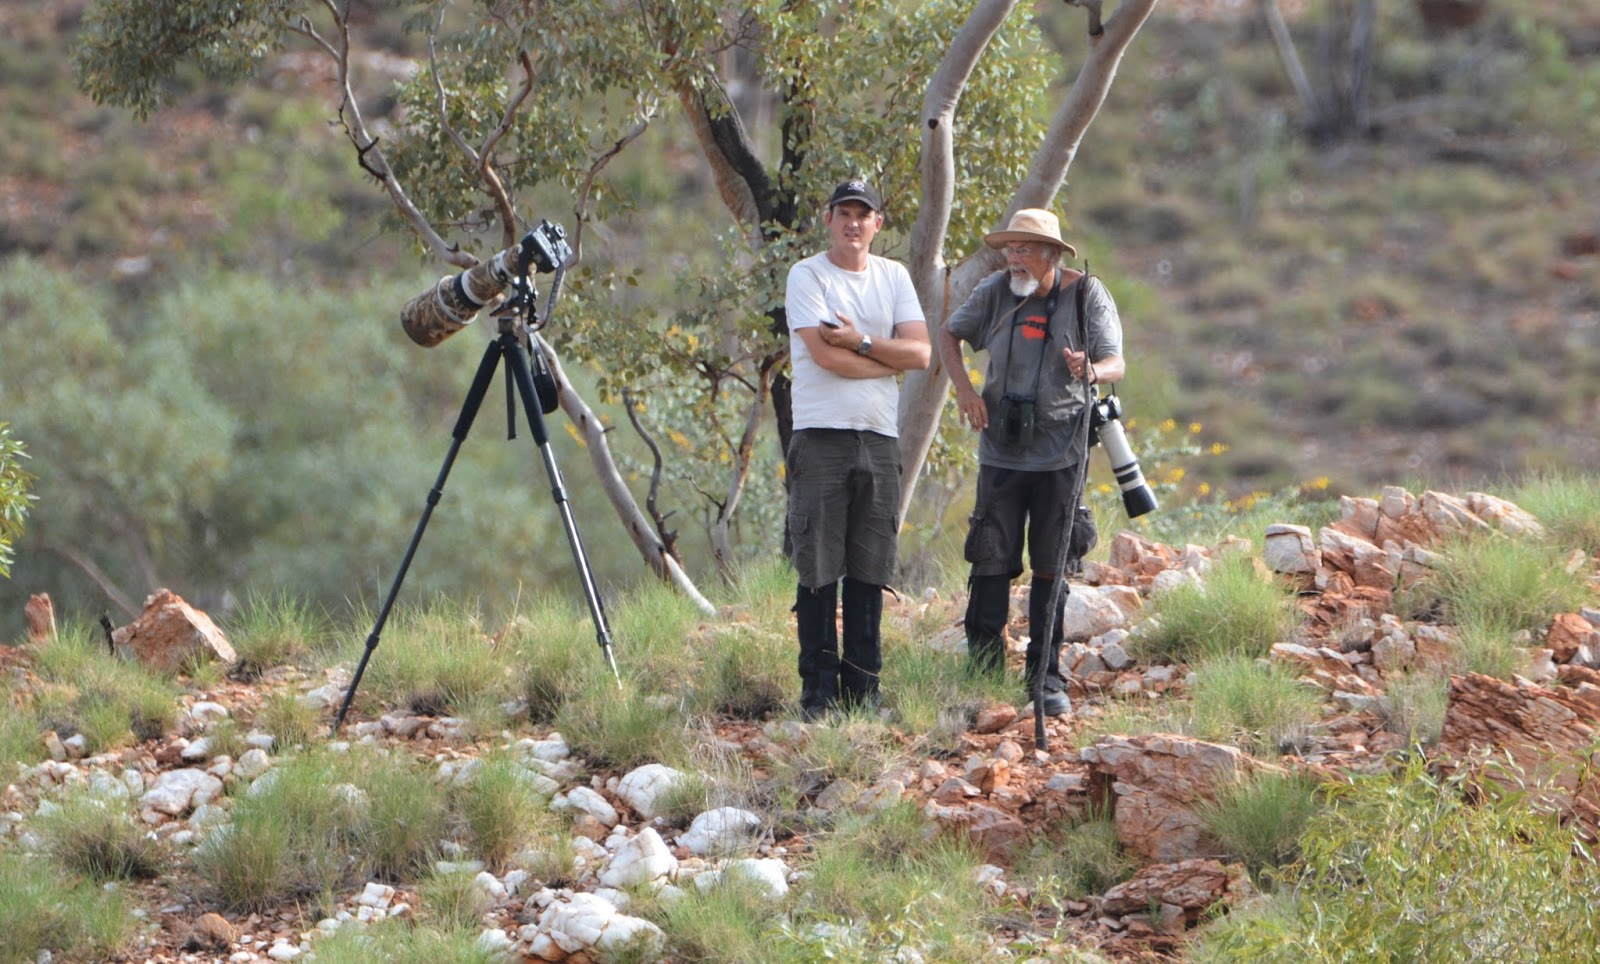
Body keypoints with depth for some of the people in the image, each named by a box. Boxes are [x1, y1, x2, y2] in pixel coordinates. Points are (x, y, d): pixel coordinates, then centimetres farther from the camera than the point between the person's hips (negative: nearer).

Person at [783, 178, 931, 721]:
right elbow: (825, 356, -13)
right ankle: (819, 692, -2)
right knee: (819, 569, -5)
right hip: (822, 437, -4)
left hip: (880, 439, 4)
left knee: (869, 571, 5)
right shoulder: (807, 276, -1)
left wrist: (861, 342, -9)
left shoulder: (894, 277, 14)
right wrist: (891, 359, -2)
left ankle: (862, 690, 9)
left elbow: (920, 353, 3)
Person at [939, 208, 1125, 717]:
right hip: (1001, 449, 1)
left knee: (1052, 569, 3)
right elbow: (948, 335, 14)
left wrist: (1091, 370, -33)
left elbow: (1116, 364, -9)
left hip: (1060, 454, -1)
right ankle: (983, 672, 3)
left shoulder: (1087, 295, -5)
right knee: (991, 561, -2)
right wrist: (963, 387, -3)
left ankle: (1045, 679, 10)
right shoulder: (995, 292, 1)